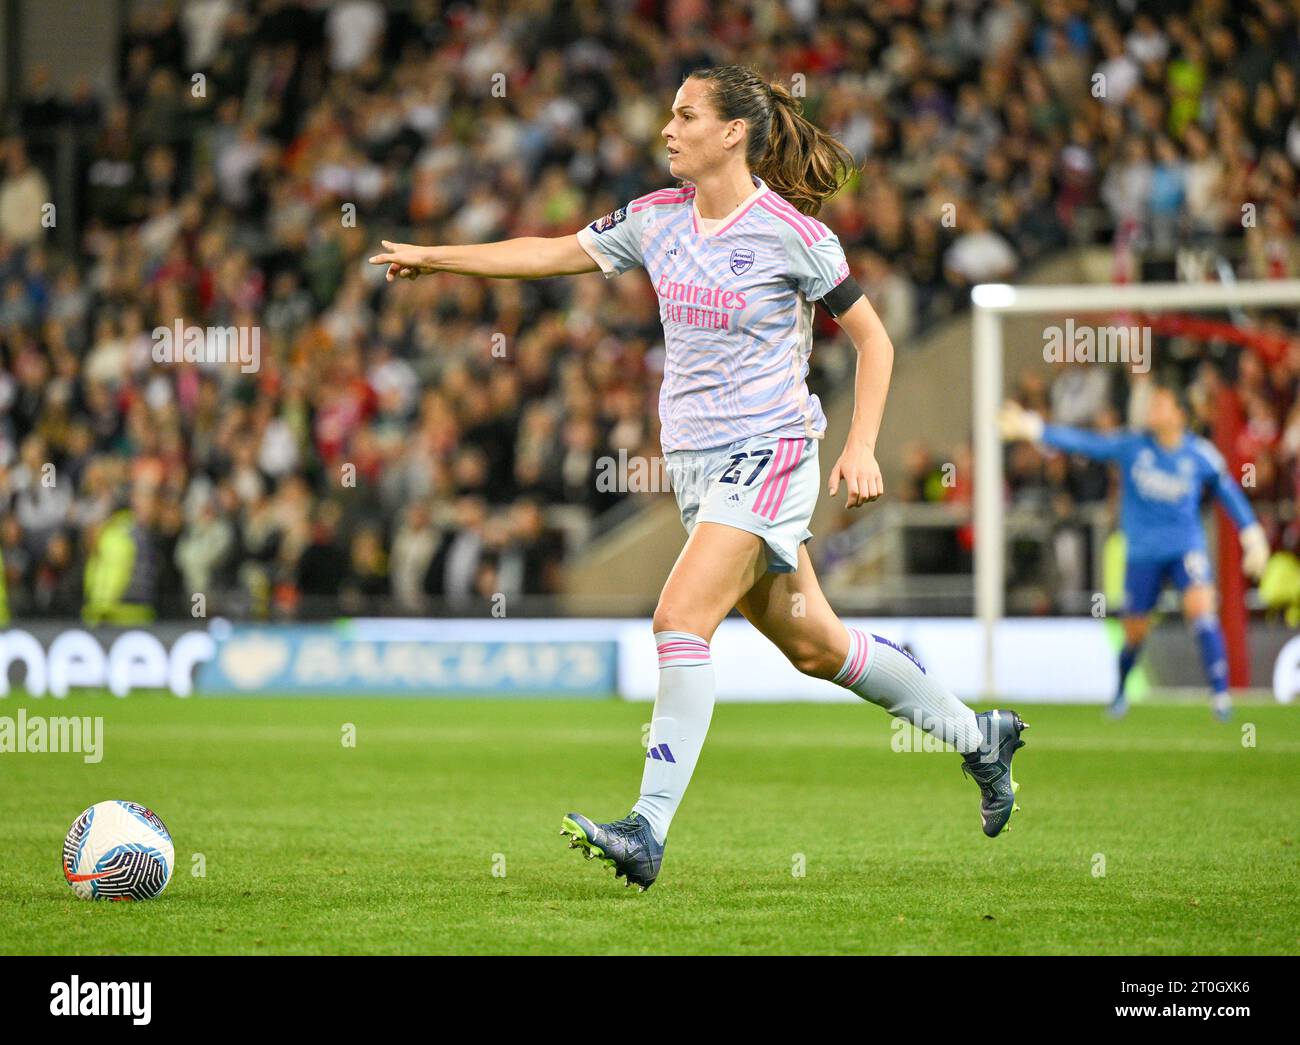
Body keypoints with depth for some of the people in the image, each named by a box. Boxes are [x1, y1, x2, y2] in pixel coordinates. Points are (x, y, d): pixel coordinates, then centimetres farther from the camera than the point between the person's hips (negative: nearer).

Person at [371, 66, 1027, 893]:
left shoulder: (793, 233, -11)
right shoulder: (658, 219, 5)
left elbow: (873, 337, -4)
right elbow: (556, 254, 15)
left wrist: (861, 448, -13)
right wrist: (433, 258, 14)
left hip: (768, 455, -7)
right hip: (694, 461, 7)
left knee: (682, 617, -21)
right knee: (814, 645, 13)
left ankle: (649, 831, -23)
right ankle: (977, 736, 32)